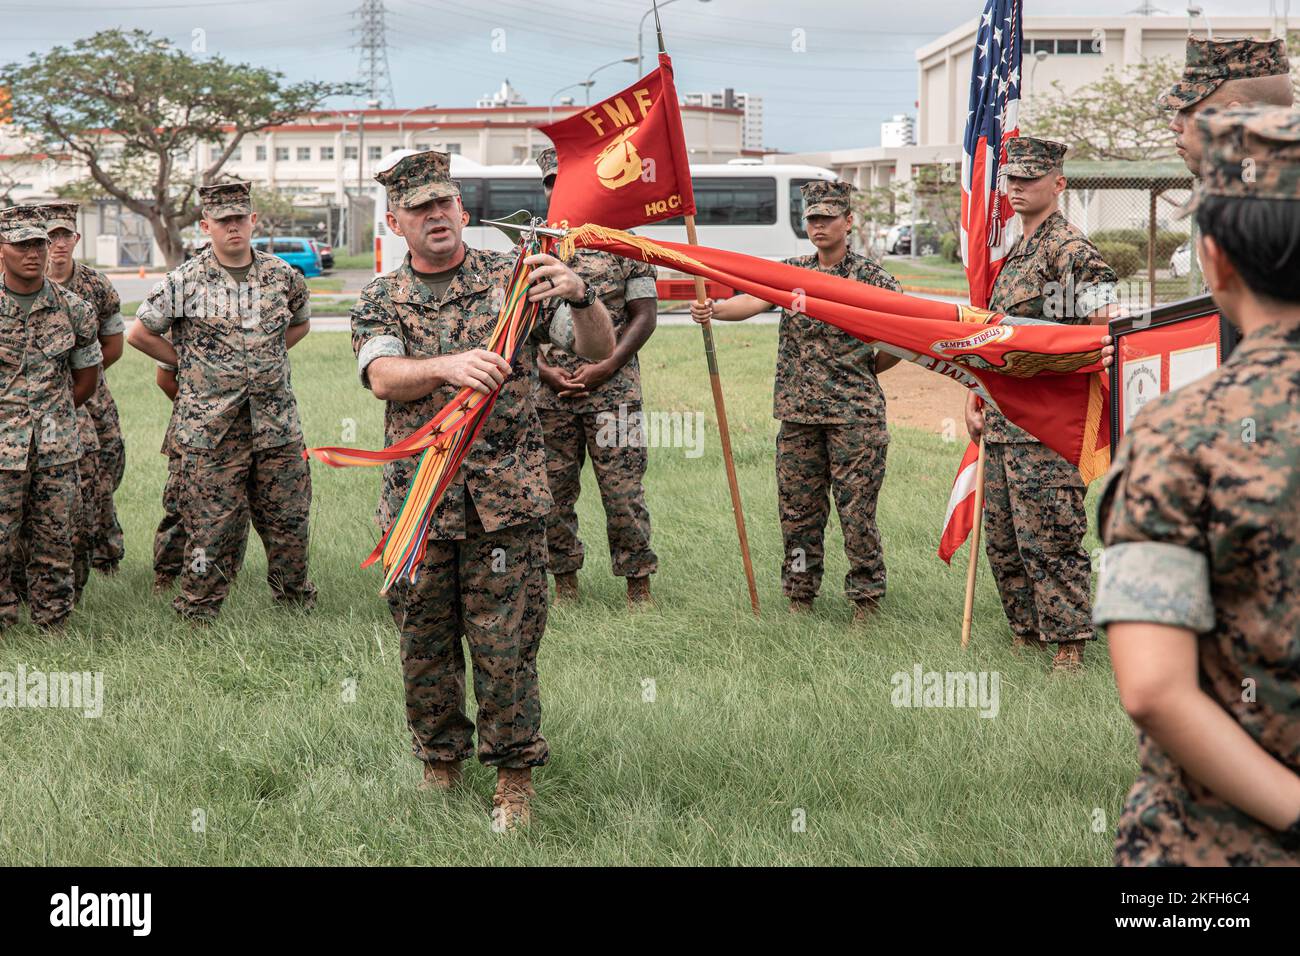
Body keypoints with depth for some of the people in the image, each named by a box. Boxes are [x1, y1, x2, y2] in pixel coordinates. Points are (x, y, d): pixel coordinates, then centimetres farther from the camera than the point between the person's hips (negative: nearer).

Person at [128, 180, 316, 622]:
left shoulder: (282, 275, 6)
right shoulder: (184, 281, -3)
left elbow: (300, 323, 25)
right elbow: (140, 334, 6)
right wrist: (189, 363, 4)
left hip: (277, 423, 3)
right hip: (211, 426, -3)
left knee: (289, 518, 9)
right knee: (213, 524, -1)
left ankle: (296, 598, 26)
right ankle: (198, 610, 12)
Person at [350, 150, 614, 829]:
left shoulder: (510, 278, 4)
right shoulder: (380, 300, 8)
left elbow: (600, 351, -2)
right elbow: (383, 377, -12)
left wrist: (580, 296, -24)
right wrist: (449, 366, -33)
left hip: (505, 499, -2)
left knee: (505, 645, -2)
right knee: (424, 644, 9)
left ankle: (514, 777, 13)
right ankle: (441, 761, 28)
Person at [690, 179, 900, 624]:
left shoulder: (872, 279, -2)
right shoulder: (792, 271, 8)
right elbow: (754, 300, -10)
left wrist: (864, 369, 7)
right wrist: (714, 309, -29)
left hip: (855, 414, -4)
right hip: (798, 414, 4)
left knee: (856, 511, -2)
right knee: (797, 509, 9)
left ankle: (865, 602, 8)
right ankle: (799, 599, 20)